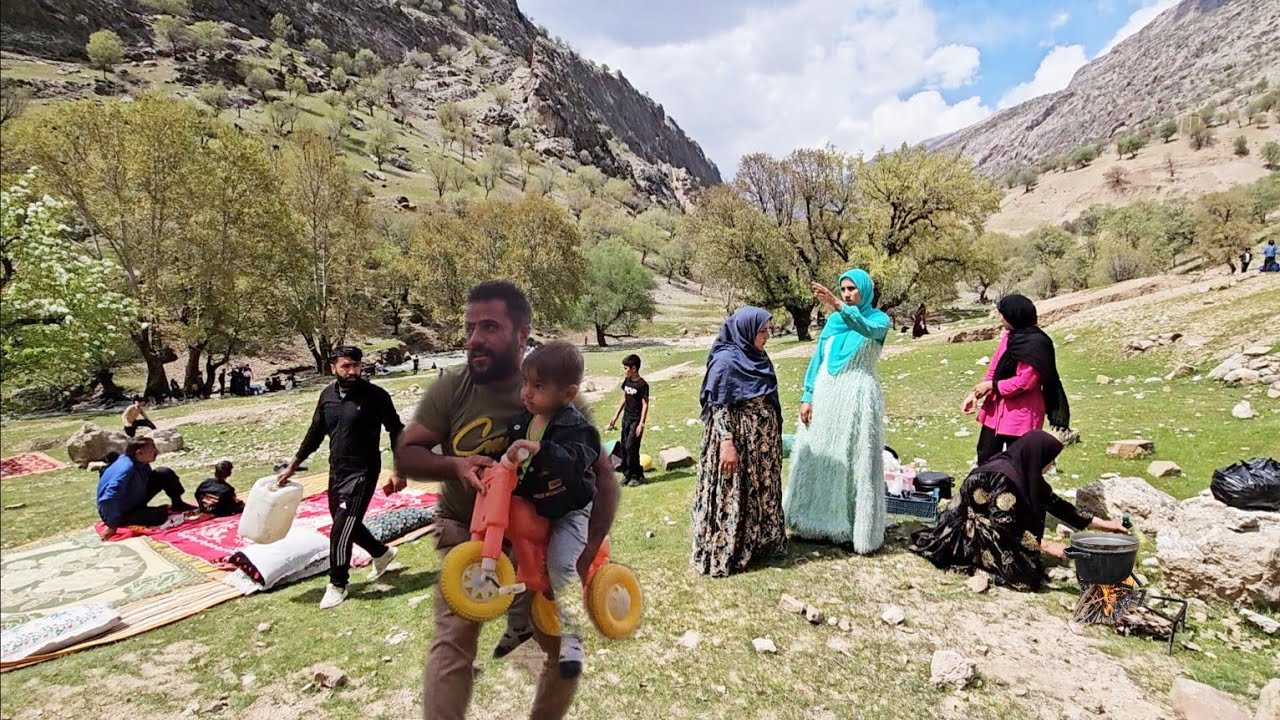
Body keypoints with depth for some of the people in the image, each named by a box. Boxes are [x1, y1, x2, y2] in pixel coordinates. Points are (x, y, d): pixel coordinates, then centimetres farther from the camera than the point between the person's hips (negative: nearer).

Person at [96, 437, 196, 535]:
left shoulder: (142, 464, -8)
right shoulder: (126, 468, -34)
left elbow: (150, 481, 14)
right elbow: (109, 499, -41)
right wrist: (112, 526, -37)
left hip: (135, 502, 9)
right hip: (121, 514, -9)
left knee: (165, 474, -1)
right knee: (160, 516, -30)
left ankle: (178, 504, 14)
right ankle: (168, 511, 4)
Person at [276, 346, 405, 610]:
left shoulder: (375, 395, -15)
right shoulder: (328, 395, 2)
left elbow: (396, 431, -9)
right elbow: (315, 434, 13)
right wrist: (292, 467, 15)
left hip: (362, 473, -6)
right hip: (336, 471, 6)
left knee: (341, 530, -5)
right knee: (347, 523, 18)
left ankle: (337, 586, 14)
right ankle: (382, 553, 42)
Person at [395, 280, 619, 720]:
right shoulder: (451, 388, -16)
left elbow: (603, 476, -14)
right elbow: (405, 456, -10)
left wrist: (588, 551, -24)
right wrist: (454, 465, -32)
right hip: (466, 536, 0)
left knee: (566, 651, 8)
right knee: (452, 645, -15)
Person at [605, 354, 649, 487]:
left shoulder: (642, 385, -15)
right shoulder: (626, 381, 6)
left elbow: (645, 405, -14)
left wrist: (641, 424, -18)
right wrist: (615, 416, 15)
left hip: (636, 420, -7)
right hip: (626, 418, 7)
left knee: (631, 447, -9)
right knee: (623, 447, 8)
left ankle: (638, 476, 4)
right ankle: (627, 474, 20)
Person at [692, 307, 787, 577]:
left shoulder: (758, 358, 9)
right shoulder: (725, 360, -16)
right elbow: (718, 407, -17)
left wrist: (773, 437, 19)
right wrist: (727, 442, -23)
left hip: (762, 441, 8)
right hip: (737, 439, -8)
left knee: (761, 492, 17)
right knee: (732, 495, 1)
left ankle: (760, 542, 32)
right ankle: (724, 554, 13)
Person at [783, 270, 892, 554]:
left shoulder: (879, 320, -1)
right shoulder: (833, 320, 11)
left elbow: (869, 330, -26)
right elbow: (817, 359, 11)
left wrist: (839, 306, -40)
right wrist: (807, 397, 2)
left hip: (858, 396, -5)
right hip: (826, 394, 5)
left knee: (855, 461, -1)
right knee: (819, 458, 8)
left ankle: (854, 528, 9)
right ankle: (819, 521, 20)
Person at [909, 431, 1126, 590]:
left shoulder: (1026, 474, 1)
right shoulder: (1002, 477, -26)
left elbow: (1057, 504, 10)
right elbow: (1006, 526, -26)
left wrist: (1104, 524, 13)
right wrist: (1047, 546, -19)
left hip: (988, 527, 10)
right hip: (969, 533, -10)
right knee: (1029, 576, -16)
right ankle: (977, 566, -3)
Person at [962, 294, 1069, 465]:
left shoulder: (1035, 344, -19)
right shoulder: (1010, 336, 7)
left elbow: (1024, 382, -22)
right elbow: (994, 368, 9)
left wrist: (992, 386, -13)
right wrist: (975, 393, -1)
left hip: (1021, 414, -8)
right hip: (996, 408, 8)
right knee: (985, 458, 15)